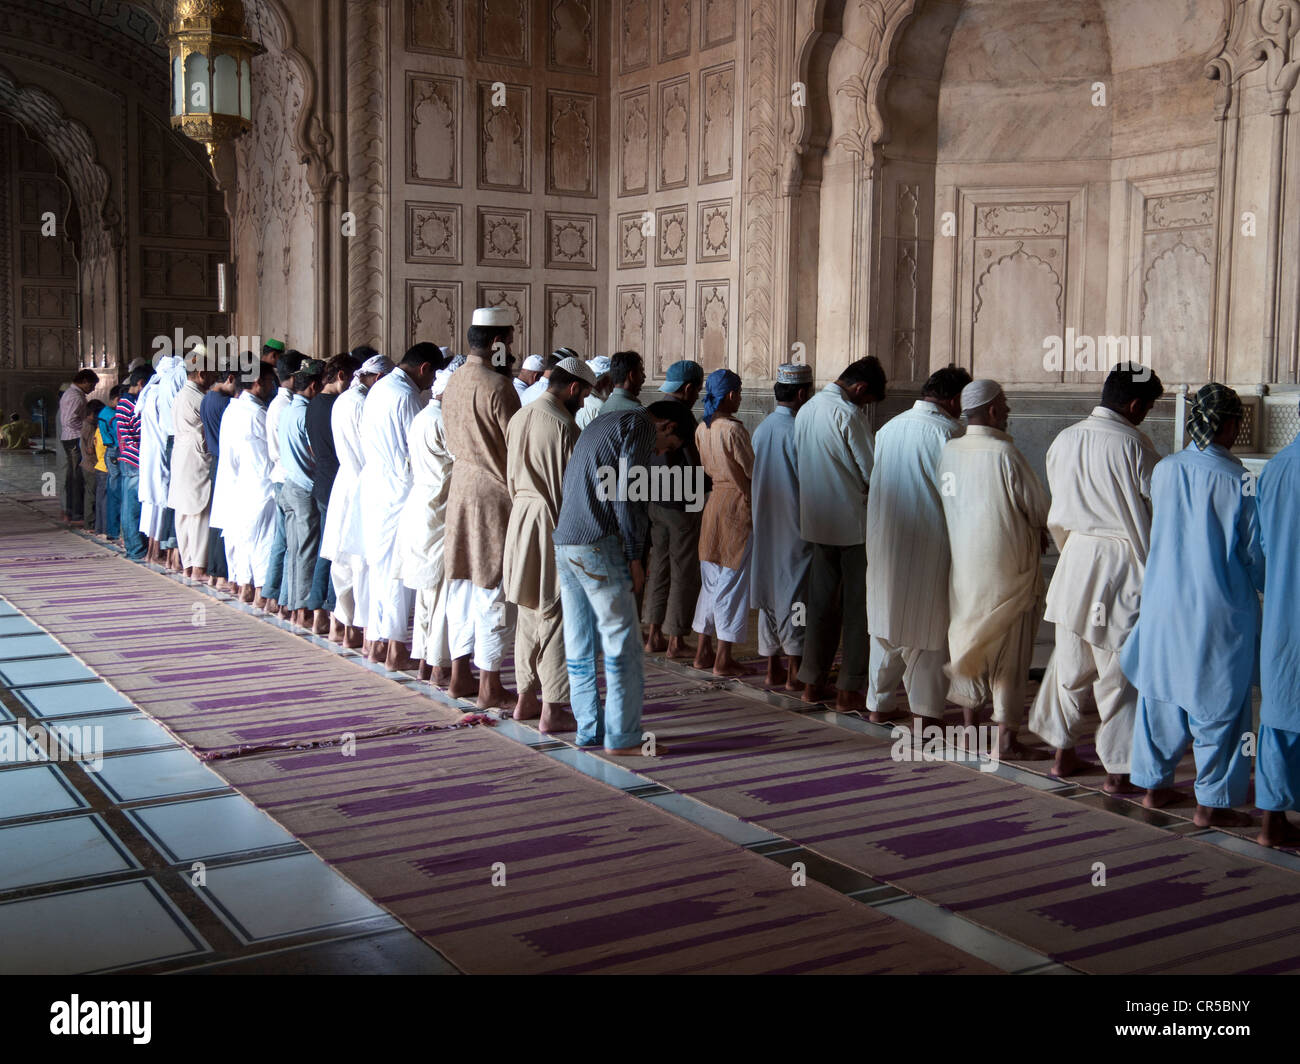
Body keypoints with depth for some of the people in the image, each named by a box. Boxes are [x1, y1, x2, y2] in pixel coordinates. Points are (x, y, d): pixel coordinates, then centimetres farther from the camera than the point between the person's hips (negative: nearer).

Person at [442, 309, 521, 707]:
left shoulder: (454, 382, 9)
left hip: (460, 488, 8)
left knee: (462, 582, 14)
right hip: (494, 492, -8)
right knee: (493, 588, -2)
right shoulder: (497, 386, -16)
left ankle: (459, 675, 21)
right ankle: (490, 686, 4)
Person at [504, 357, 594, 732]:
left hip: (520, 517, 8)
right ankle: (552, 710, 0)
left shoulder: (519, 418, 9)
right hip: (553, 524, -8)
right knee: (556, 616, -3)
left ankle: (526, 698, 24)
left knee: (530, 613, 16)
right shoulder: (564, 426, -15)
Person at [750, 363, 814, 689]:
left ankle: (772, 669, 18)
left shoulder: (761, 428, 7)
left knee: (769, 592, 12)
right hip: (796, 525, -7)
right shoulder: (797, 430, -16)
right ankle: (794, 673, 3)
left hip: (765, 525, 7)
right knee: (795, 592, -1)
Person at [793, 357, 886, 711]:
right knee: (858, 607, 1)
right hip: (854, 522, -7)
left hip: (818, 522, 8)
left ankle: (813, 682, 18)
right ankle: (850, 689, 3)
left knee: (821, 602, 14)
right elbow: (872, 472, -15)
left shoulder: (806, 410, 10)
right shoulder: (849, 415, -16)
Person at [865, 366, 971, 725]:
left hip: (885, 540, 6)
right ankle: (926, 708, 6)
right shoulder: (948, 431, -11)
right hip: (929, 543, -6)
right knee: (930, 626, 3)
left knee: (886, 621, 15)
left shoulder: (888, 428, 9)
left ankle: (879, 703, 22)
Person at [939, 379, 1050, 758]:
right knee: (1010, 648, 2)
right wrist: (1039, 535, 14)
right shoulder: (1004, 453, -17)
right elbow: (1038, 505, -9)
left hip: (960, 561, 6)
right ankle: (1006, 738, 5)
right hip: (1006, 562, -6)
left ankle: (970, 724, 26)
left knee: (968, 639, 17)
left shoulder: (948, 451, -1)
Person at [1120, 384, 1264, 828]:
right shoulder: (1239, 482, -15)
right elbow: (1256, 554, -7)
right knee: (1219, 704, 6)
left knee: (1161, 694, 16)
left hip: (1163, 604, 5)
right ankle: (1212, 802, 12)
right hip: (1220, 611, -4)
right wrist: (1266, 588, 12)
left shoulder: (1163, 470, -3)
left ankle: (1155, 784, 26)